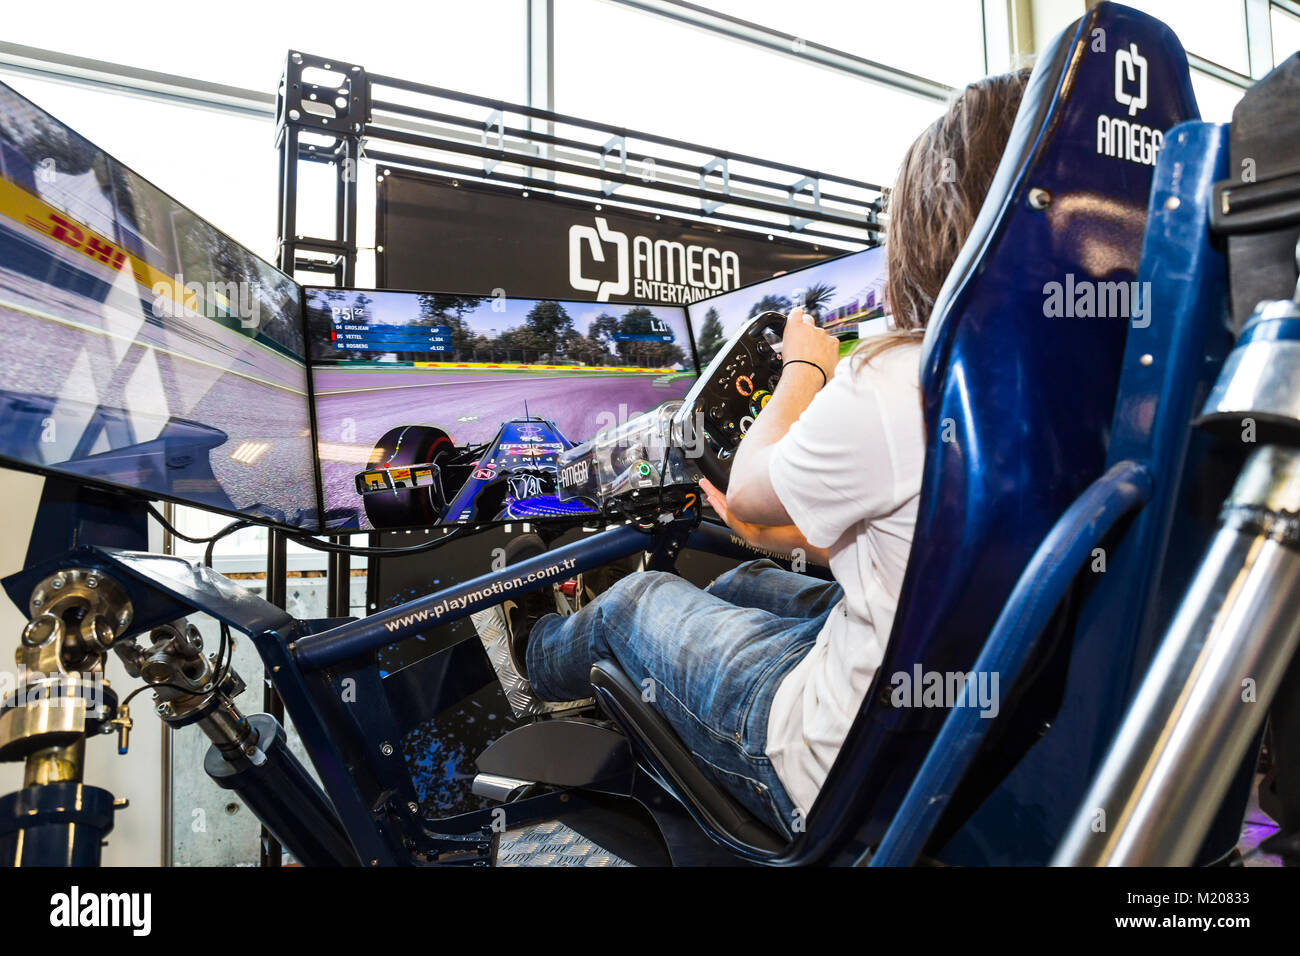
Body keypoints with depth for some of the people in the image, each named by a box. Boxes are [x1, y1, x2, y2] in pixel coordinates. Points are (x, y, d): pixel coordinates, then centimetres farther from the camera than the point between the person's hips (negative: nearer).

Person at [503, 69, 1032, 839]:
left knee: (635, 601, 16)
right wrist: (795, 536, 17)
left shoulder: (896, 385, -30)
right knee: (748, 583, 28)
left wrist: (806, 366, 7)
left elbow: (748, 489, -9)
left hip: (855, 784, -7)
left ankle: (541, 653, 53)